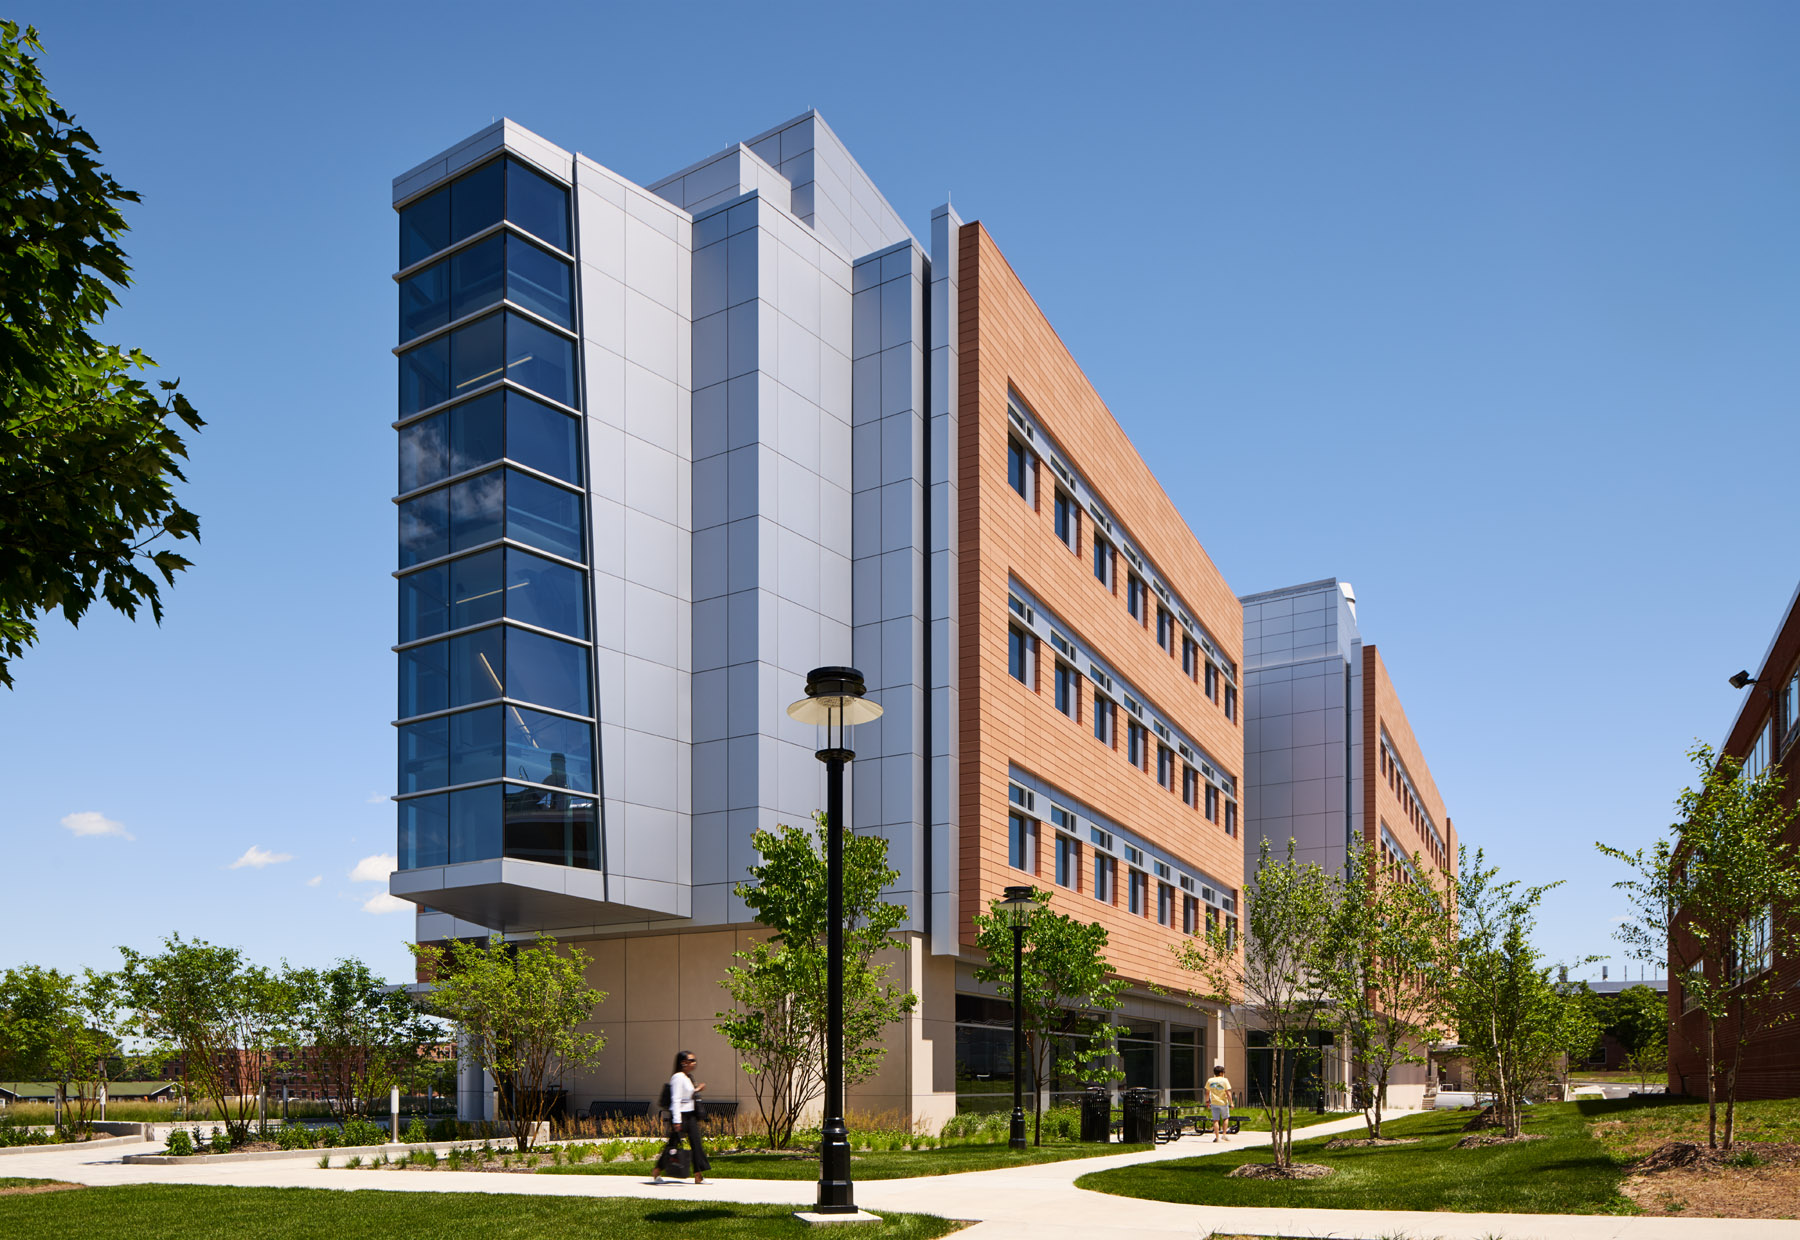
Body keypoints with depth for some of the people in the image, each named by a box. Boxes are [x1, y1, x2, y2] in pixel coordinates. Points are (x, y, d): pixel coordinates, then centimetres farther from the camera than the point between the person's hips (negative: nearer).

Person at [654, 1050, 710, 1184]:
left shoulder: (689, 1077, 12)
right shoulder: (678, 1077, -15)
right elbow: (675, 1099, -19)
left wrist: (696, 1090, 8)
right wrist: (677, 1121, -23)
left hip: (690, 1114, 9)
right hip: (680, 1114, -9)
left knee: (696, 1143, 3)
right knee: (673, 1143, 0)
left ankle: (698, 1175, 5)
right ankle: (658, 1171, 17)